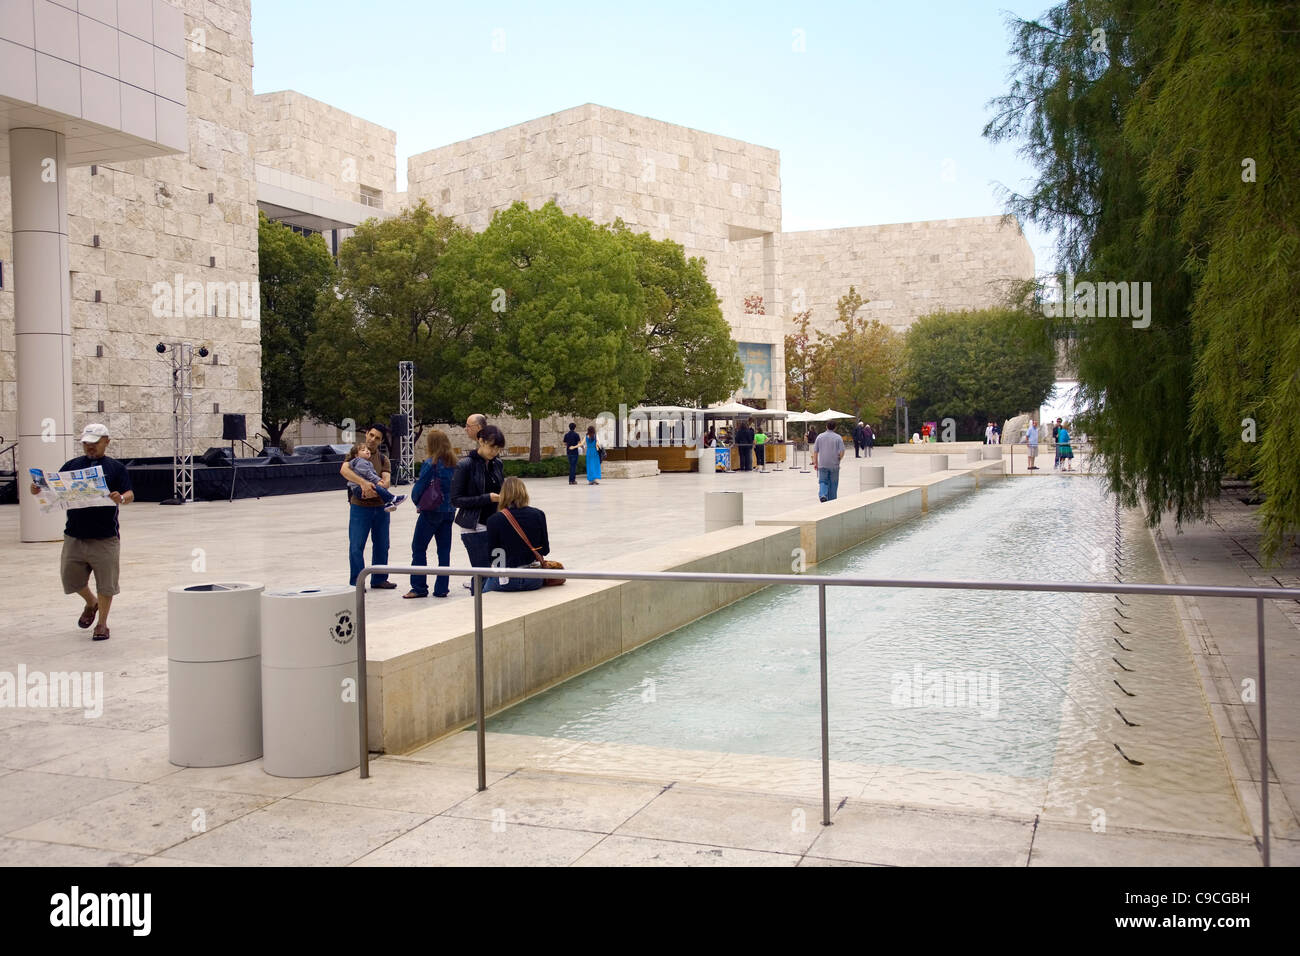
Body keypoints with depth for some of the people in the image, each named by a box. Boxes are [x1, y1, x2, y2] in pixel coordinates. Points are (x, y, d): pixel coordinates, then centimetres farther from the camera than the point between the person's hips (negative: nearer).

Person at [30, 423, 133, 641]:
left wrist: (121, 498, -29)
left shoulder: (116, 467, 1)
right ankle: (91, 603, 41)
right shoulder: (72, 465, 9)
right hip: (74, 535, 3)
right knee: (71, 579, 12)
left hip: (105, 537, -3)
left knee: (105, 583, 3)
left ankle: (102, 624, 19)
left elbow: (130, 495, -7)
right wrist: (39, 489, -14)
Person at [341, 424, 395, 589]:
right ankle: (356, 582, 5)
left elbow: (387, 481, -5)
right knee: (356, 546, -3)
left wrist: (374, 490, -25)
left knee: (381, 545, 10)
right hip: (359, 506, -4)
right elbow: (344, 470, -20)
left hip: (380, 506, 4)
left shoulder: (383, 459, 10)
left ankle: (379, 579, 22)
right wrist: (363, 482, -32)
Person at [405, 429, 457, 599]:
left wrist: (417, 501, 7)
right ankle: (441, 589, 11)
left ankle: (419, 588, 6)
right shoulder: (453, 464, 5)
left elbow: (419, 487, -11)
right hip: (449, 510, 6)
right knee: (444, 550, 9)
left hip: (432, 510, -6)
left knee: (419, 548, 5)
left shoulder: (431, 464, -14)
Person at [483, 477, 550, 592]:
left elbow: (492, 556, -6)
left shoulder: (494, 520, -12)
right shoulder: (538, 515, -5)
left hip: (507, 581, -3)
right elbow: (545, 550, 2)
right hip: (534, 581, 3)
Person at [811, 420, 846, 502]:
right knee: (833, 484, 9)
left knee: (823, 482, 5)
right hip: (834, 465, -1)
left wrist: (815, 463, 11)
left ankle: (822, 495, -21)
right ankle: (831, 501, 14)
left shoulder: (820, 436, 3)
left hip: (822, 465, 1)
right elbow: (842, 452, -8)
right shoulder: (838, 438, -3)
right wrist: (838, 460, 11)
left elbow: (815, 451, 2)